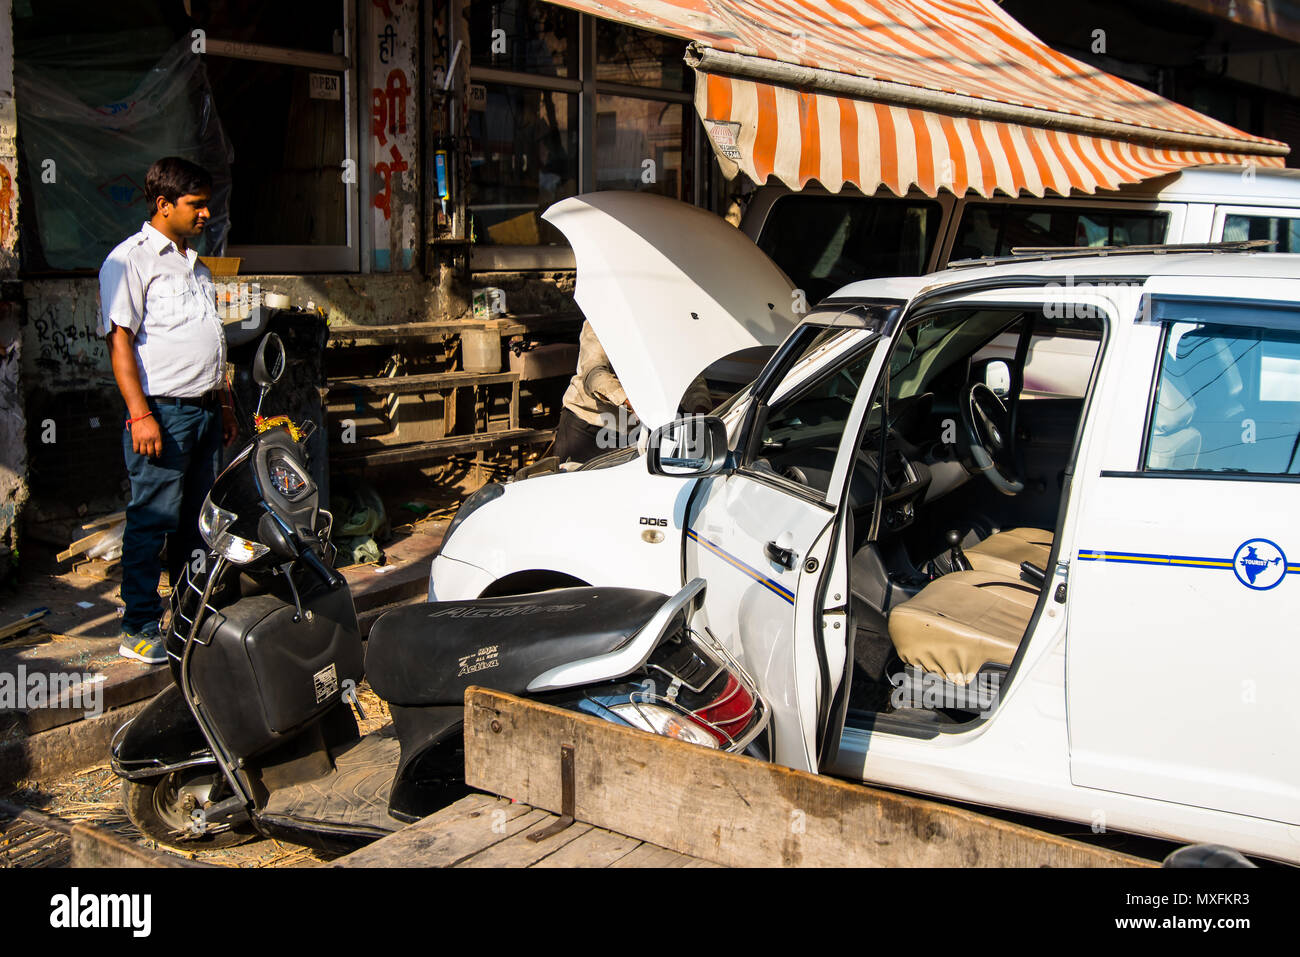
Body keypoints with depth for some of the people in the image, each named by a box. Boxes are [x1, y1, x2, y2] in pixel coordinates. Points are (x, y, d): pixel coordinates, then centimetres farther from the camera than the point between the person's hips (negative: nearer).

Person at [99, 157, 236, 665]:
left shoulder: (195, 265, 20)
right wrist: (140, 415, -20)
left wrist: (223, 403, 21)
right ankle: (139, 629, 3)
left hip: (203, 411, 8)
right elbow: (120, 341, -13)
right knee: (152, 521, -4)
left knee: (196, 521, 13)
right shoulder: (130, 260, -7)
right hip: (162, 412, -8)